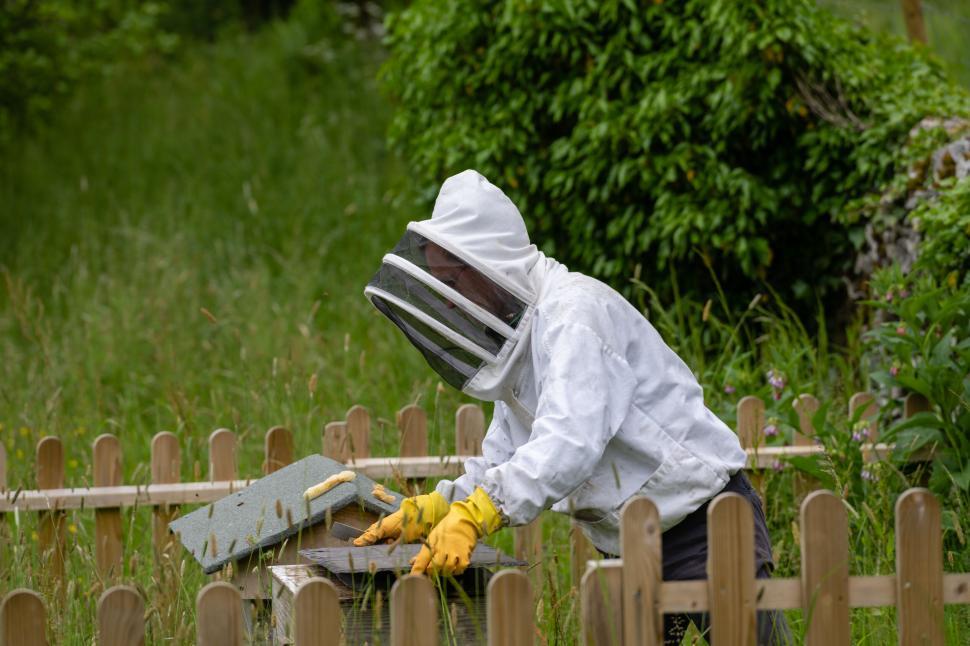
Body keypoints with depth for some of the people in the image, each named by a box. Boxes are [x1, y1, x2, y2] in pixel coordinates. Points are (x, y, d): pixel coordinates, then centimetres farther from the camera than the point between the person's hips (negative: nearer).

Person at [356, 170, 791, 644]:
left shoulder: (574, 311, -18)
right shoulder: (519, 331, 13)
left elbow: (570, 441, -32)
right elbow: (502, 467, 16)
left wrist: (472, 516, -39)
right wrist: (423, 515, 1)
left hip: (707, 521, -9)